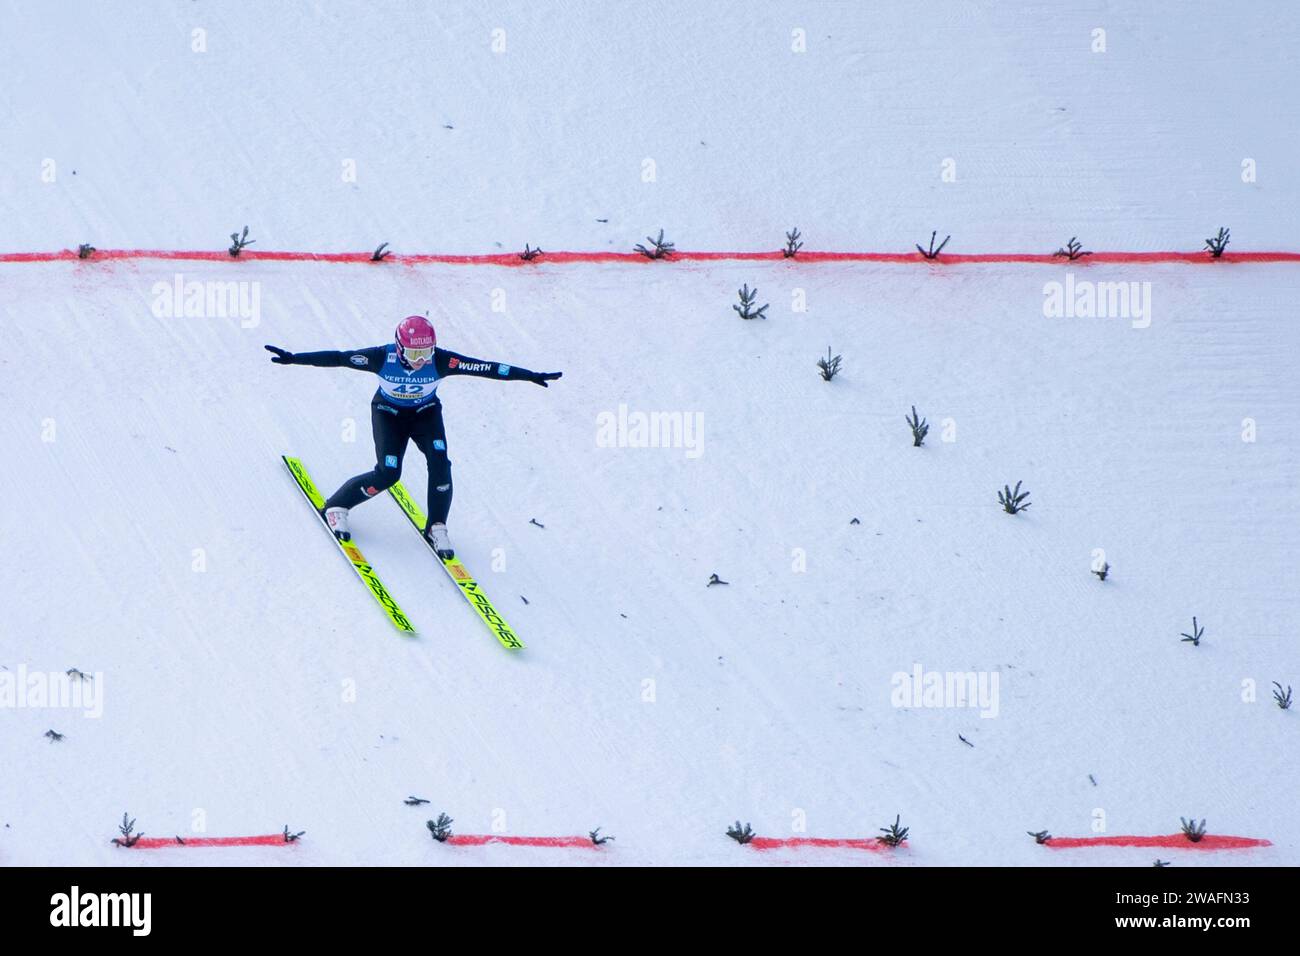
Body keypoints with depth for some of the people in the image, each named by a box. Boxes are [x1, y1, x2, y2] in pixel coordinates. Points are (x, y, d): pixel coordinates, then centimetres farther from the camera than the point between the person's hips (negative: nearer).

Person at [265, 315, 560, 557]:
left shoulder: (440, 360, -29)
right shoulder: (383, 357, -31)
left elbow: (486, 368, -30)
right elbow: (337, 358, -30)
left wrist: (529, 376, -33)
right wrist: (293, 358, -35)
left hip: (426, 413, 2)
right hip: (389, 413, -2)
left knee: (439, 464, -20)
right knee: (388, 473, -16)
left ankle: (436, 528, 0)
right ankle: (336, 506, 8)